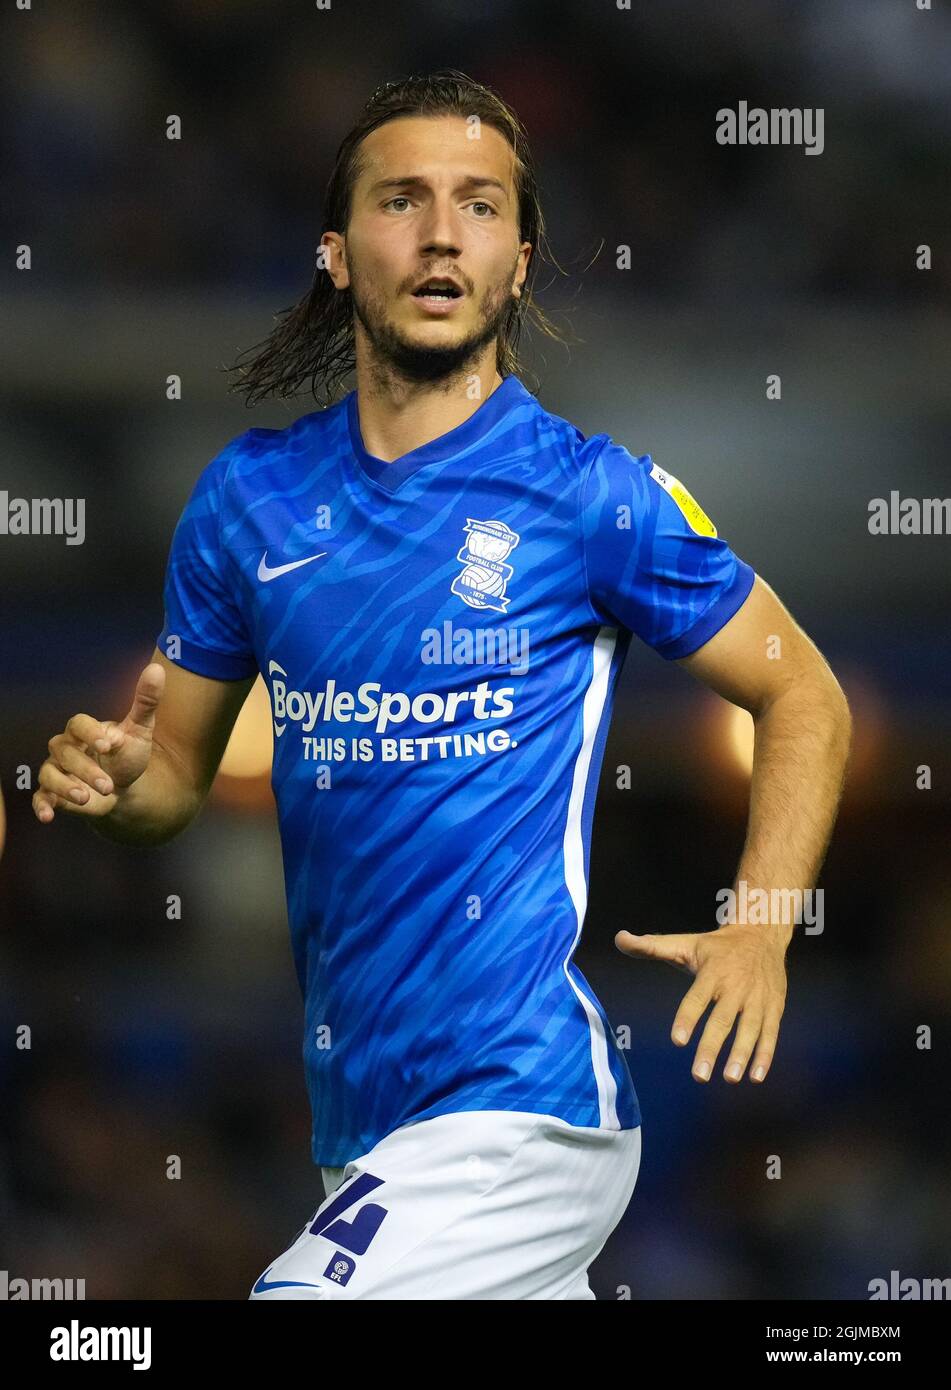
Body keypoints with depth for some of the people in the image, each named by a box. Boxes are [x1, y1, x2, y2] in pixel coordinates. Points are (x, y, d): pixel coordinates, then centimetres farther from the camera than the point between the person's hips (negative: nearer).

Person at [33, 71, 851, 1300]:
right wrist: (115, 780, -9)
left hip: (520, 1107, -6)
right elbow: (179, 771, 15)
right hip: (355, 1118, 6)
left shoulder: (595, 494, -6)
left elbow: (804, 696, 4)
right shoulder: (250, 495, 7)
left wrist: (759, 929, -10)